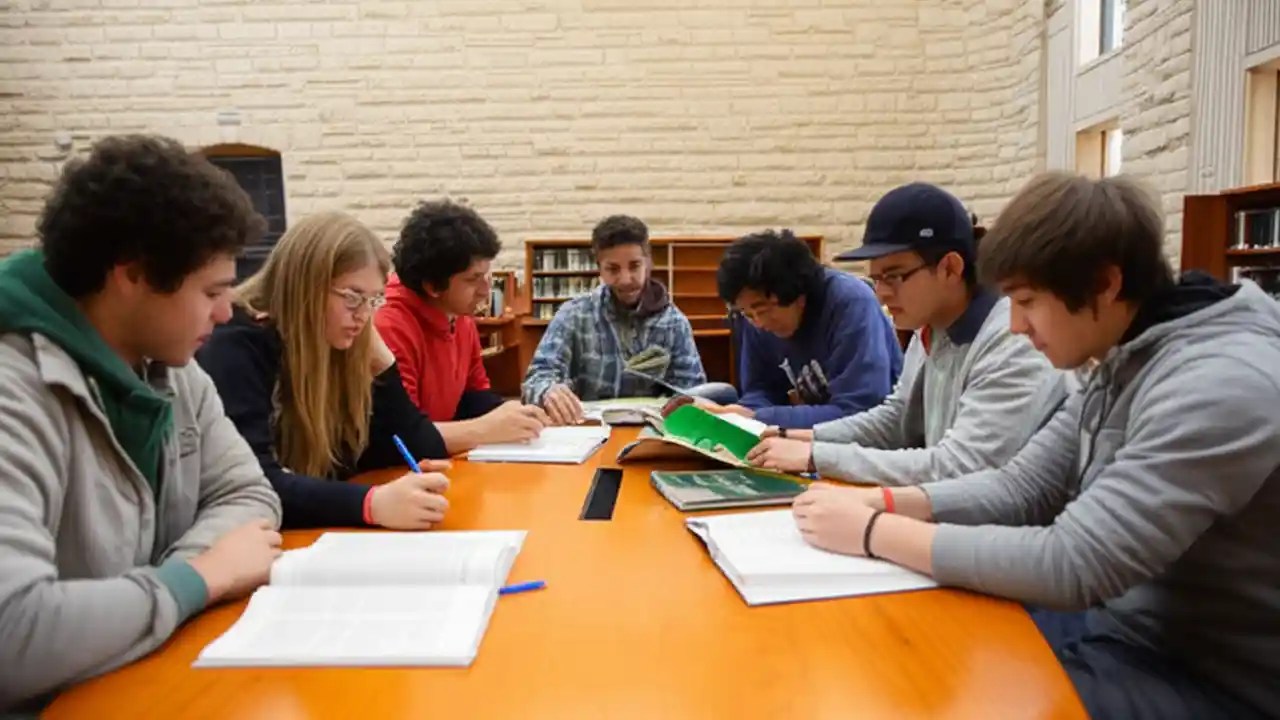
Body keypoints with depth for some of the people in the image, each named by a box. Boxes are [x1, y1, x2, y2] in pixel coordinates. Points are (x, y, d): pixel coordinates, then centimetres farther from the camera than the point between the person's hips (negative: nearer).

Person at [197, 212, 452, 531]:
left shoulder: (336, 347, 3)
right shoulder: (237, 345, -15)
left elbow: (418, 450, 3)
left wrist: (378, 358, -5)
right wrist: (372, 504, -38)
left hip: (314, 538, 5)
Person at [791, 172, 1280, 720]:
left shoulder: (1220, 384, -27)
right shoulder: (1123, 363, 1)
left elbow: (1071, 566, -31)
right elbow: (1021, 487, 3)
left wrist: (873, 532, -25)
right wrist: (879, 502, -11)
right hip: (1125, 626, 7)